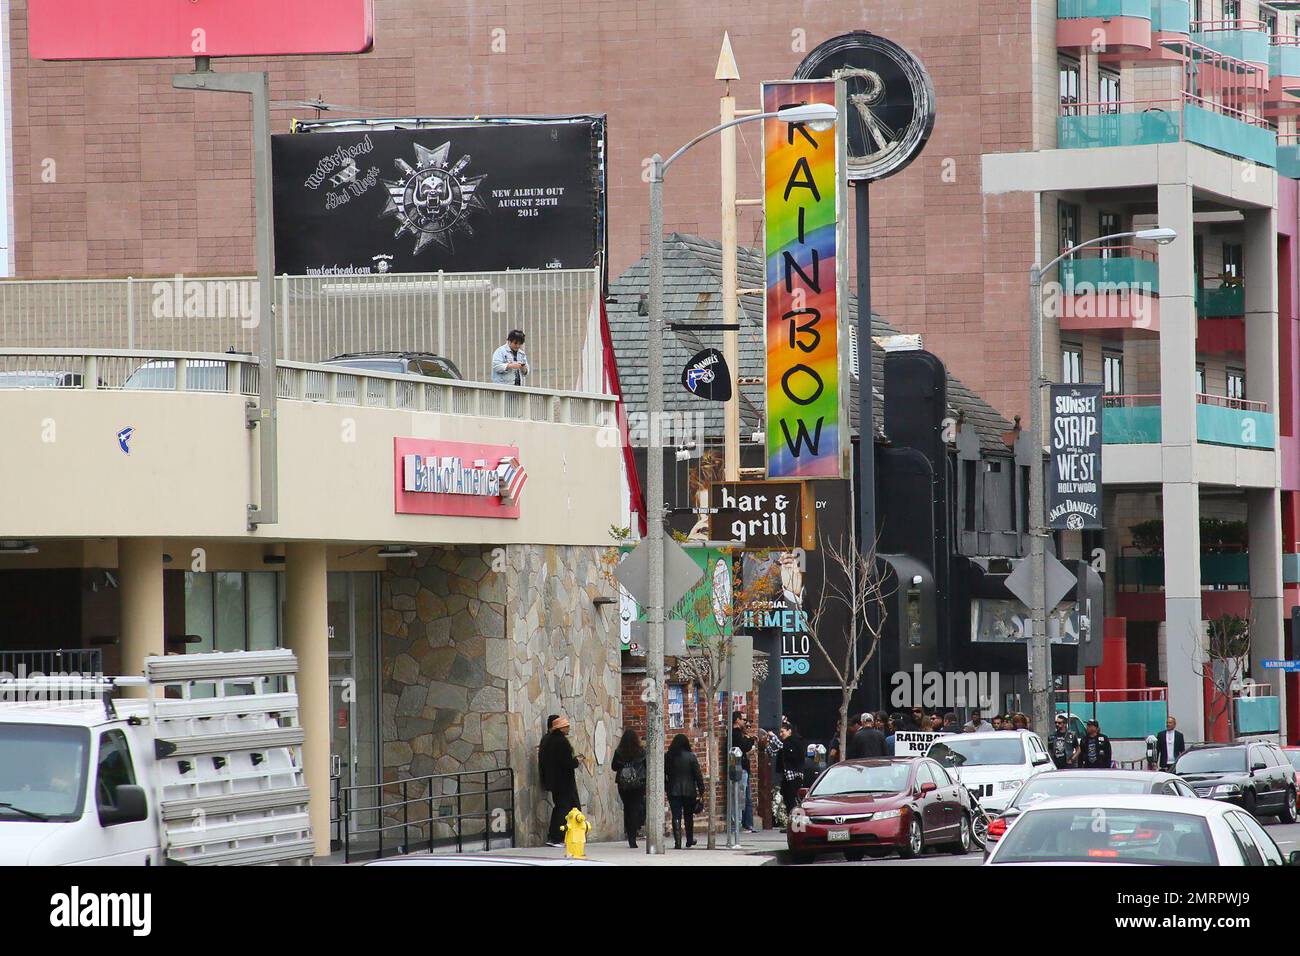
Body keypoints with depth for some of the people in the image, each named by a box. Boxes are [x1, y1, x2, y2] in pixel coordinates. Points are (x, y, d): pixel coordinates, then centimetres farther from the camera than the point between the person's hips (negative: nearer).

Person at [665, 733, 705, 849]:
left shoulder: (668, 757, -1)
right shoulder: (691, 757, -5)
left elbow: (664, 774, 3)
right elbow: (698, 774, -5)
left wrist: (665, 788, 11)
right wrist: (701, 790, 1)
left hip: (673, 791, 0)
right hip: (689, 791, 0)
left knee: (676, 817, -1)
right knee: (689, 816, 15)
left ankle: (677, 842, -11)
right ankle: (690, 840, 26)